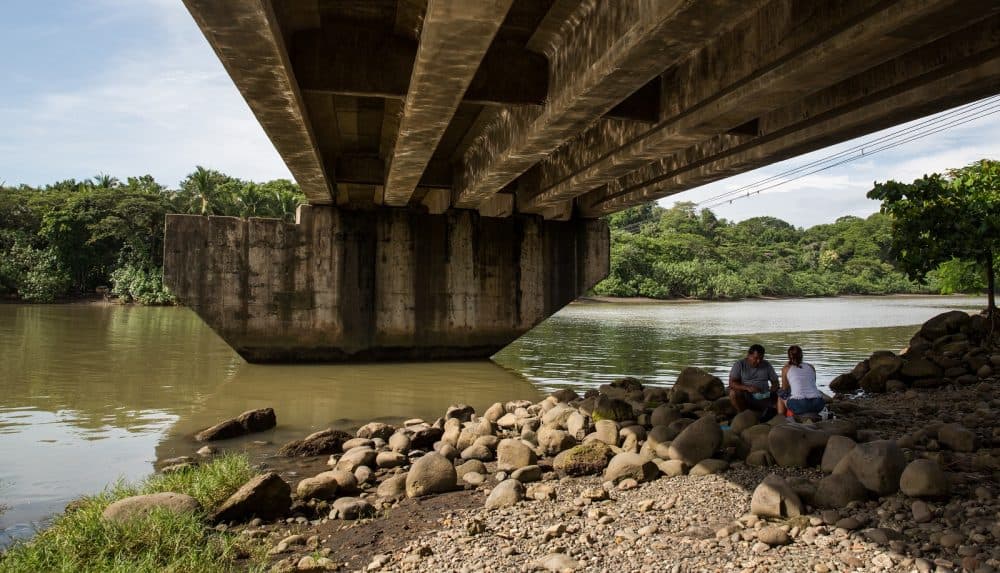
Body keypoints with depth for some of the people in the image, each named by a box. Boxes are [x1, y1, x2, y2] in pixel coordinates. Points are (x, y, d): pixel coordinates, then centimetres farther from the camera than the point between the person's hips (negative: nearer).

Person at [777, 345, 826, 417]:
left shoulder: (786, 368, 11)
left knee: (780, 394, 25)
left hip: (798, 405, -3)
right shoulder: (811, 367, 19)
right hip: (818, 405, 3)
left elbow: (784, 389, 22)